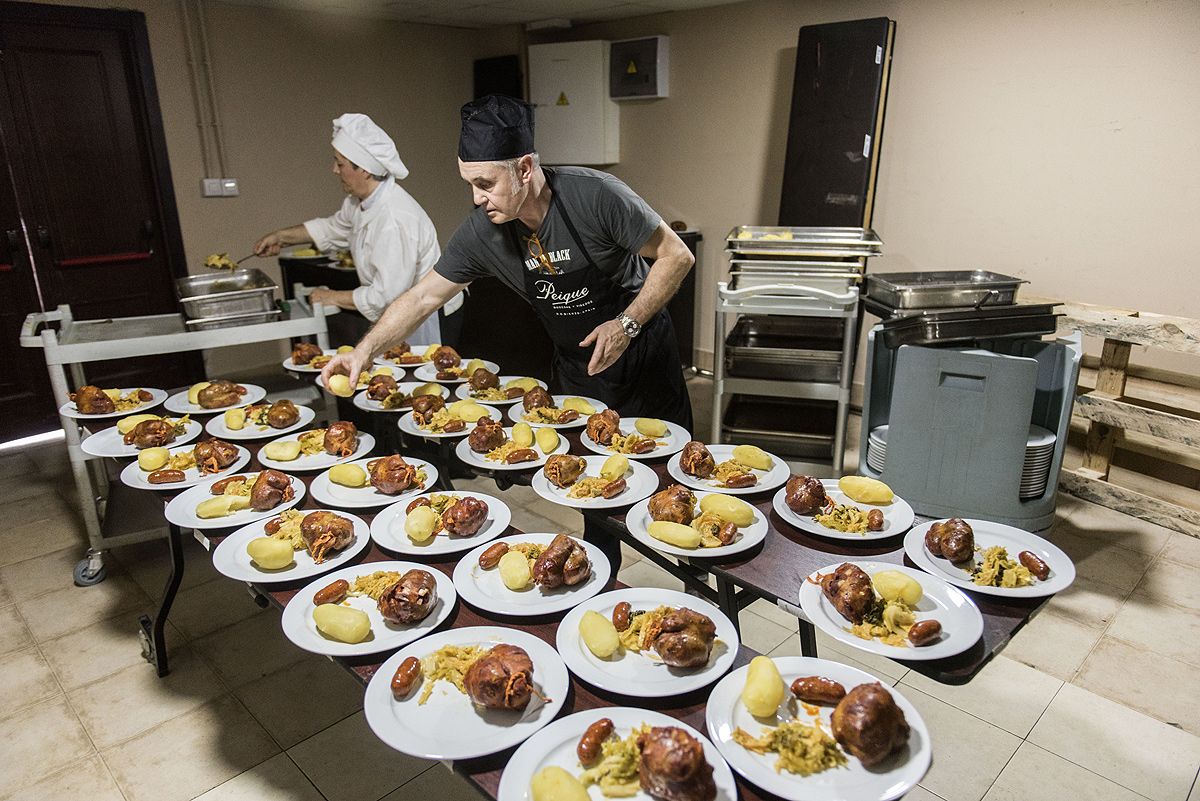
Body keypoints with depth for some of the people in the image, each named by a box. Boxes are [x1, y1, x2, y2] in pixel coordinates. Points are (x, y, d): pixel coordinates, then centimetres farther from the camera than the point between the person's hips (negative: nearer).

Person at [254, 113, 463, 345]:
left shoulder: (394, 219, -30)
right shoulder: (359, 202, 3)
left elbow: (386, 295, -30)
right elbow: (334, 228, 27)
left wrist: (333, 297, -16)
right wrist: (282, 236, 23)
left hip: (429, 320, -9)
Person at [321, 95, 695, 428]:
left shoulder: (595, 196, -26)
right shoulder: (480, 232, -12)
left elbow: (677, 256, -17)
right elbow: (423, 296, -4)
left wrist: (627, 323, -26)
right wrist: (363, 351, -12)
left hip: (643, 355, -3)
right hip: (573, 369, 4)